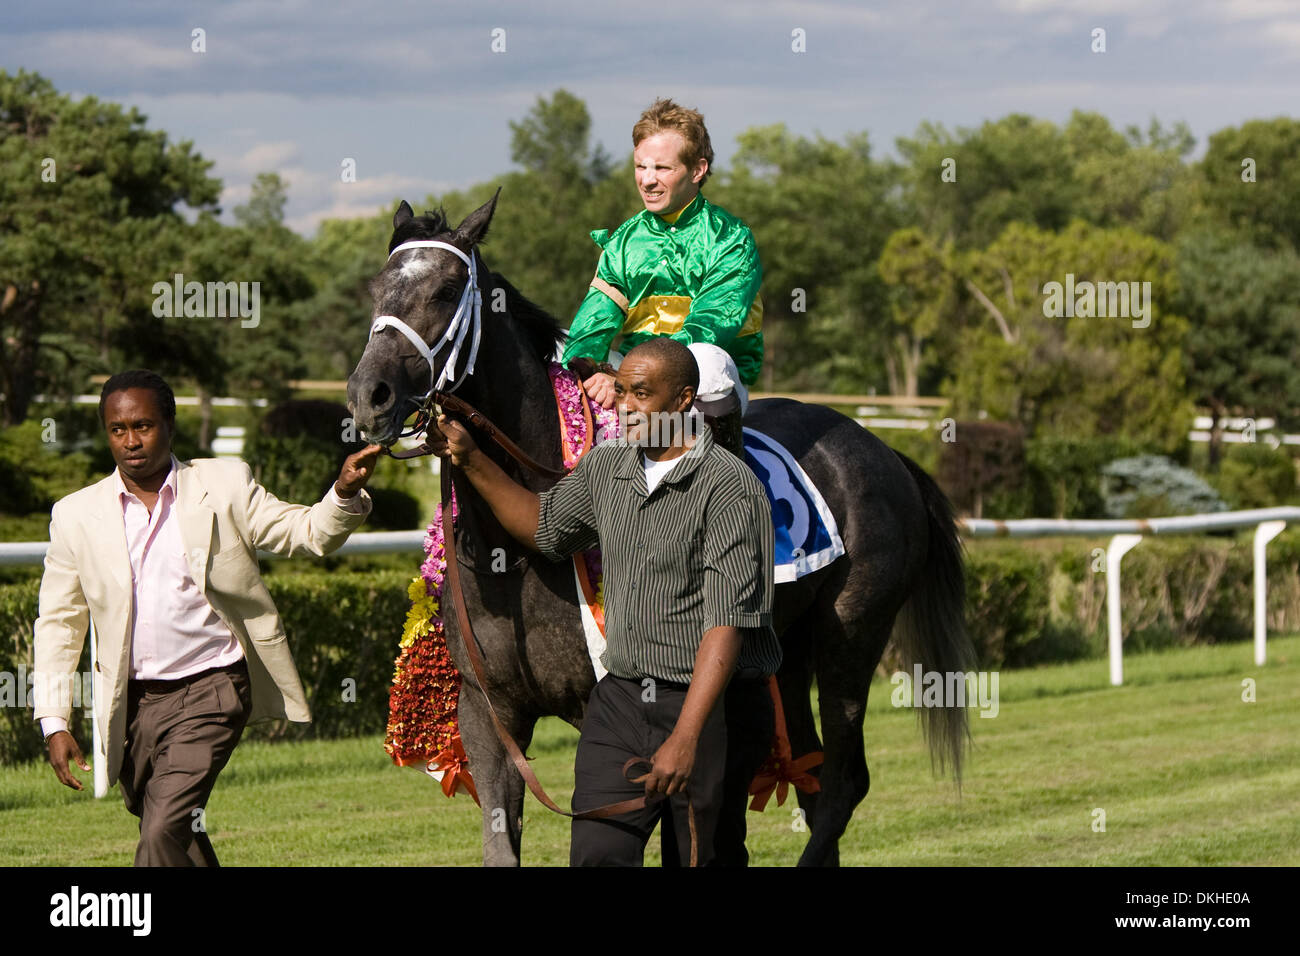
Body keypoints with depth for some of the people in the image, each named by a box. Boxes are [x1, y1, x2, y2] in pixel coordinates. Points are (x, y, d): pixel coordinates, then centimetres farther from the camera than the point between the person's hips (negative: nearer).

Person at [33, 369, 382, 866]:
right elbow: (58, 623, 8)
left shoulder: (225, 485, 2)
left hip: (211, 692, -3)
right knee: (176, 842, 13)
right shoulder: (76, 516, 5)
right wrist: (54, 722, 1)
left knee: (164, 831, -19)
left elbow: (308, 532, 3)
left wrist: (345, 492, -20)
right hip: (131, 705, 3)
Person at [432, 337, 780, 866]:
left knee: (704, 860, 4)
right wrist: (470, 461, 16)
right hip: (619, 701, 5)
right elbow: (546, 527, 28)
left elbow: (727, 622, -22)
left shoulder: (730, 489, -15)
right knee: (596, 855, -7)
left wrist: (685, 738, -29)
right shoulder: (605, 467, 7)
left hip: (711, 705, -5)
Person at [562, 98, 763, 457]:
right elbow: (596, 318, 0)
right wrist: (578, 371, -24)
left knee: (707, 359, -38)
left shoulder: (730, 239, -4)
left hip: (717, 387, -5)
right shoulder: (623, 241, 12)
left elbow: (710, 326, -18)